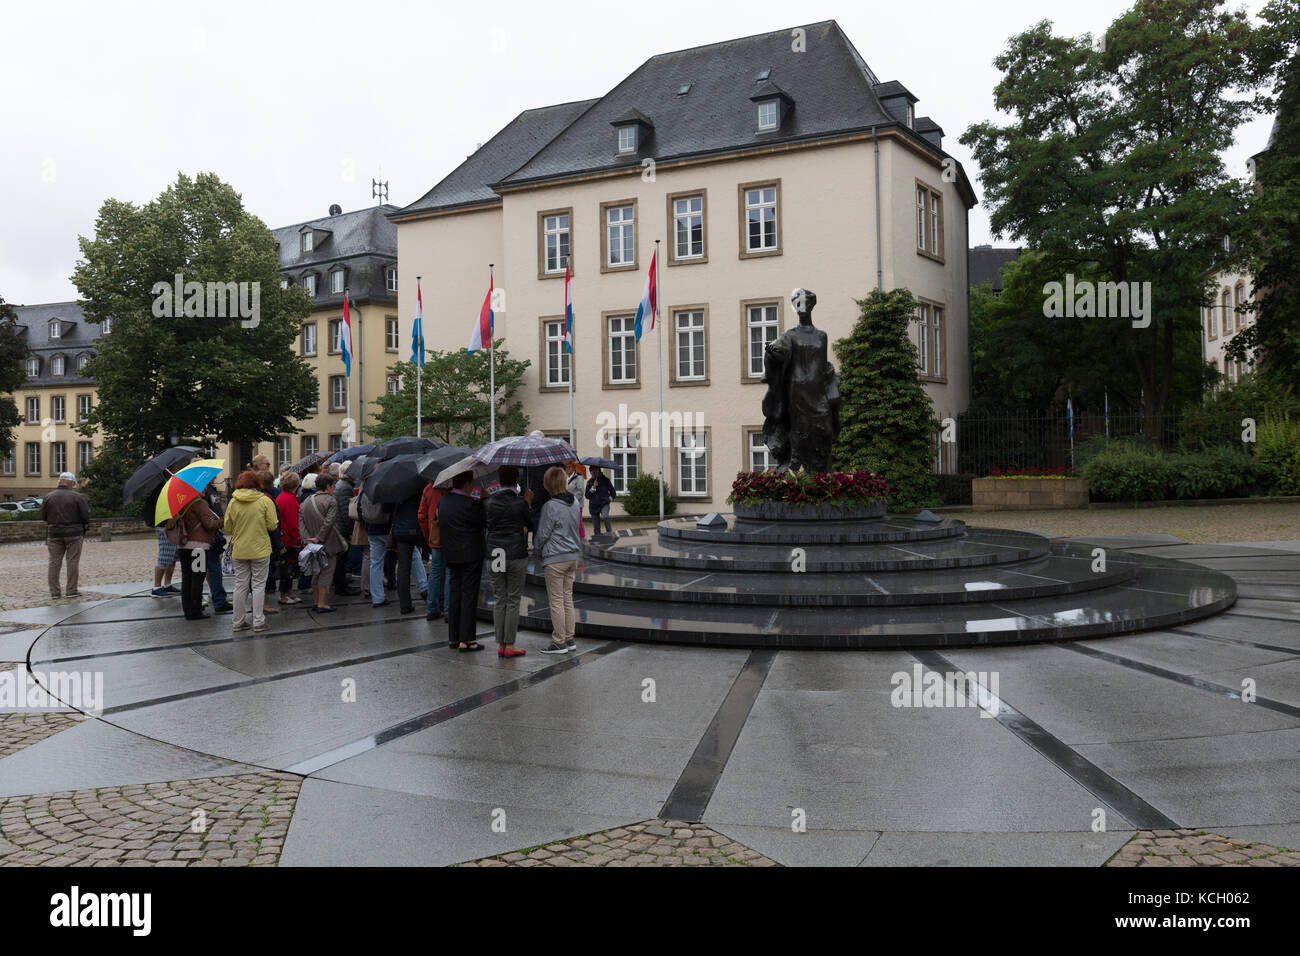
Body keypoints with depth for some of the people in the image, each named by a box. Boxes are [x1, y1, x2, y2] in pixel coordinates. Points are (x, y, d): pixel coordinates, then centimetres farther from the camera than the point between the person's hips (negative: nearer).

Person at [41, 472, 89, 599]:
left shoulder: (48, 497, 2)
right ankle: (72, 591, 3)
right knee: (73, 562, 3)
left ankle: (54, 592, 8)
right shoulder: (78, 497, -9)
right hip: (73, 534, -3)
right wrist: (85, 526, 10)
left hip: (54, 534, 3)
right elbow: (86, 516, -10)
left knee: (54, 562, 7)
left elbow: (43, 517, 5)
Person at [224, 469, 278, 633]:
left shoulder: (233, 502, -1)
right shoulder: (265, 501, -8)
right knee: (258, 585, 3)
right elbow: (272, 525, -8)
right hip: (260, 550, -2)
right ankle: (258, 622, 2)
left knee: (240, 586, 10)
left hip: (239, 550, 3)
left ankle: (239, 622, 15)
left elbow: (228, 527, 3)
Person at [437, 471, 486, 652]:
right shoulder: (469, 504, -18)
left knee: (455, 594, 15)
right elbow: (484, 521, -13)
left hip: (451, 555, 8)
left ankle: (453, 637, 19)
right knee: (469, 596, -2)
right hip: (470, 554, -8)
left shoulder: (443, 501, 7)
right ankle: (465, 640, -1)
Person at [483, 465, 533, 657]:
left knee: (499, 600, 10)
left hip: (494, 555, 4)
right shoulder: (520, 503, -8)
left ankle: (500, 644, 12)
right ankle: (510, 645, 4)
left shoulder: (489, 503, 3)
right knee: (513, 601, 3)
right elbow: (531, 525, 3)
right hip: (516, 555, -4)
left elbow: (486, 523, 14)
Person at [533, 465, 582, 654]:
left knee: (556, 600, 0)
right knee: (567, 598, 14)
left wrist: (537, 551, 6)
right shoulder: (575, 503, 5)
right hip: (572, 556, 7)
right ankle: (569, 639, 18)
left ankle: (559, 642, 5)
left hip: (555, 558, -7)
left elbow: (542, 534, -9)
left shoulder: (550, 506, -16)